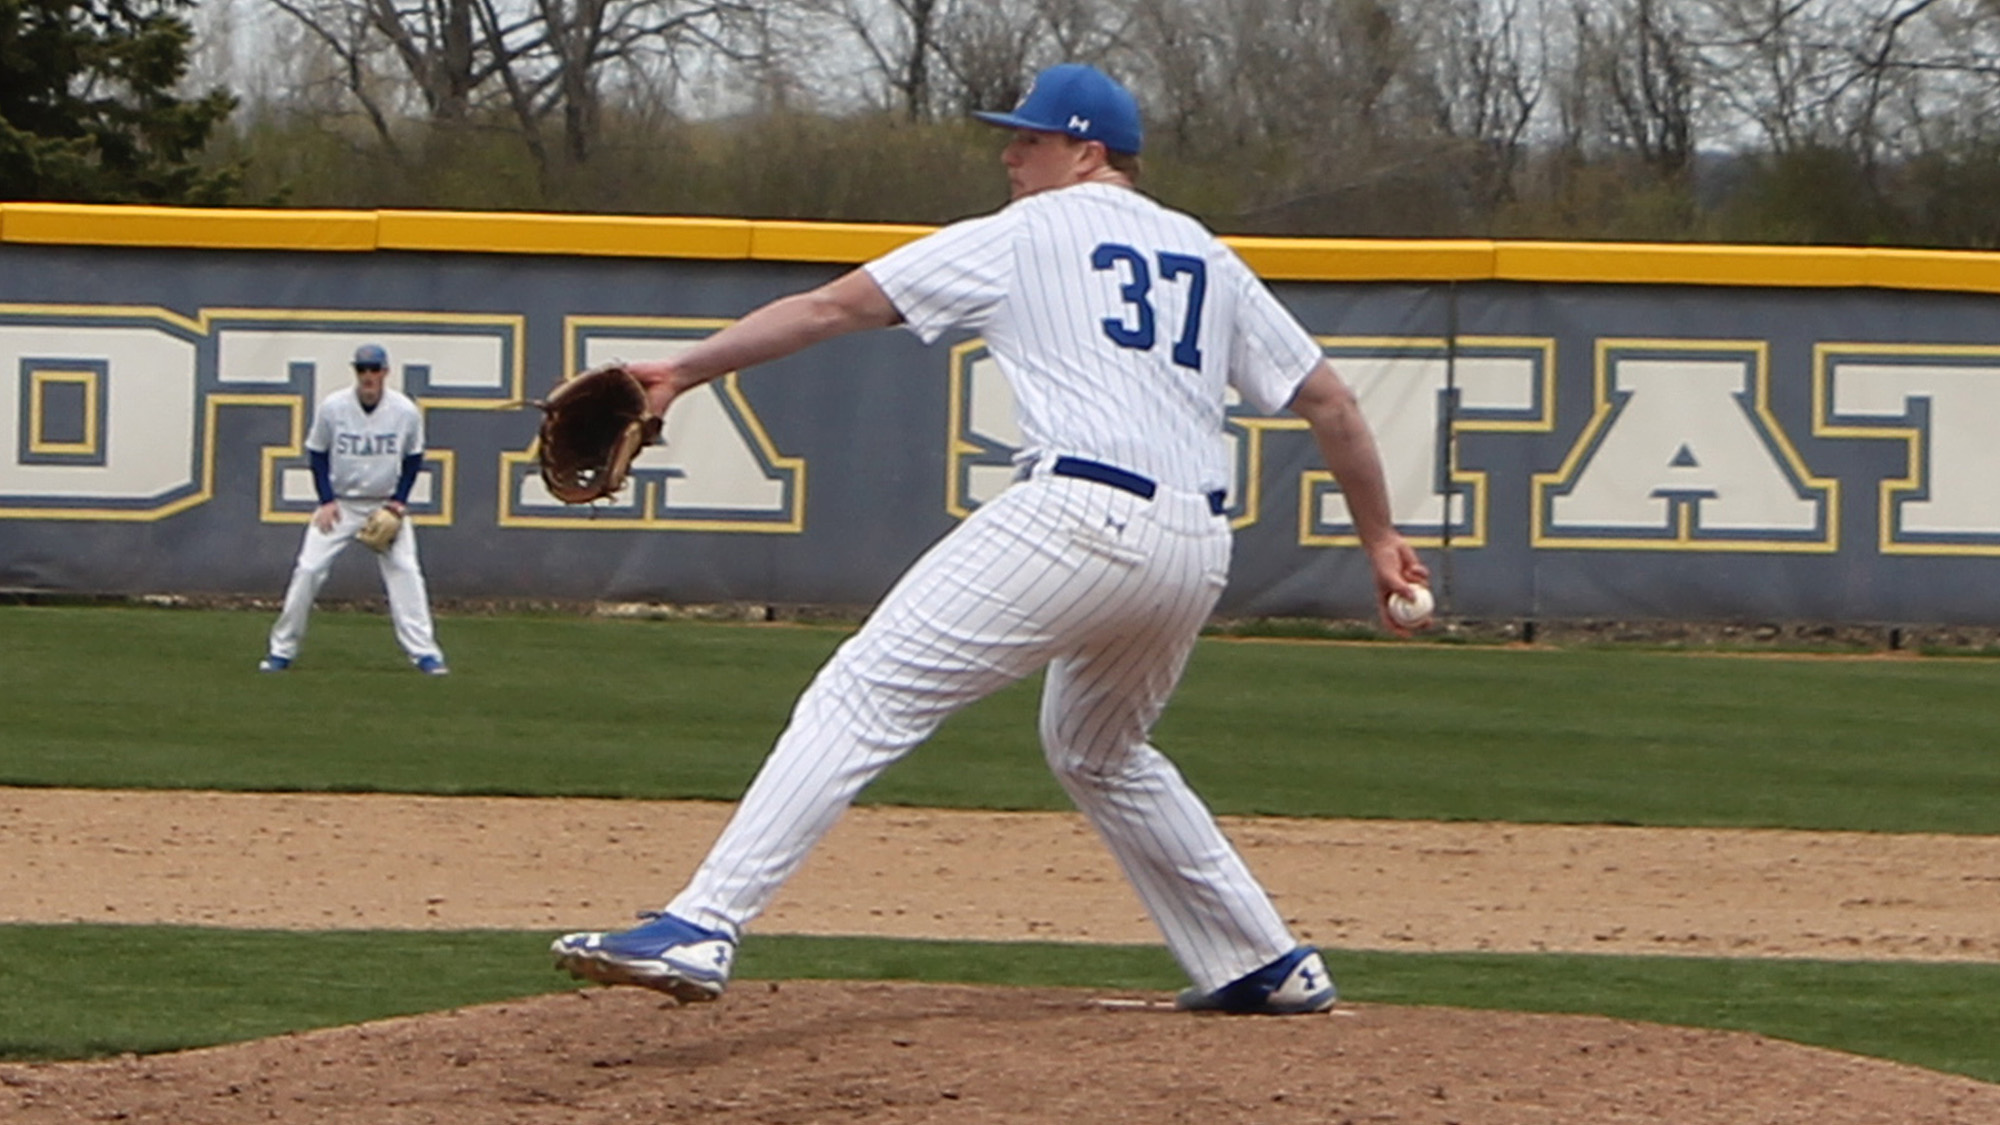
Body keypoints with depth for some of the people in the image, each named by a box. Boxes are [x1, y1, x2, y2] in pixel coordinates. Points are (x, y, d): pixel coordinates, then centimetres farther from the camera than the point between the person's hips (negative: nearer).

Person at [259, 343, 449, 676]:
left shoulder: (406, 411, -11)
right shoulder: (332, 408, -12)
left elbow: (413, 457, 4)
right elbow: (317, 453, -1)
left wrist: (399, 499, -6)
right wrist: (327, 501, -9)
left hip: (386, 505, 0)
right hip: (340, 503, 0)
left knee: (405, 571, -10)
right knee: (308, 570, -7)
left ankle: (424, 652, -6)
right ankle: (282, 650, 3)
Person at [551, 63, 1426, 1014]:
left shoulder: (1023, 236, 9)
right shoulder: (1207, 258, 23)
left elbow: (836, 305, 5)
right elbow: (1327, 399, 21)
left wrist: (686, 371, 6)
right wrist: (1380, 540, 29)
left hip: (1078, 516, -7)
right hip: (1196, 551, 7)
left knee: (862, 702, -10)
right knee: (1099, 752, 31)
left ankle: (700, 929, -23)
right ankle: (1270, 968, 30)